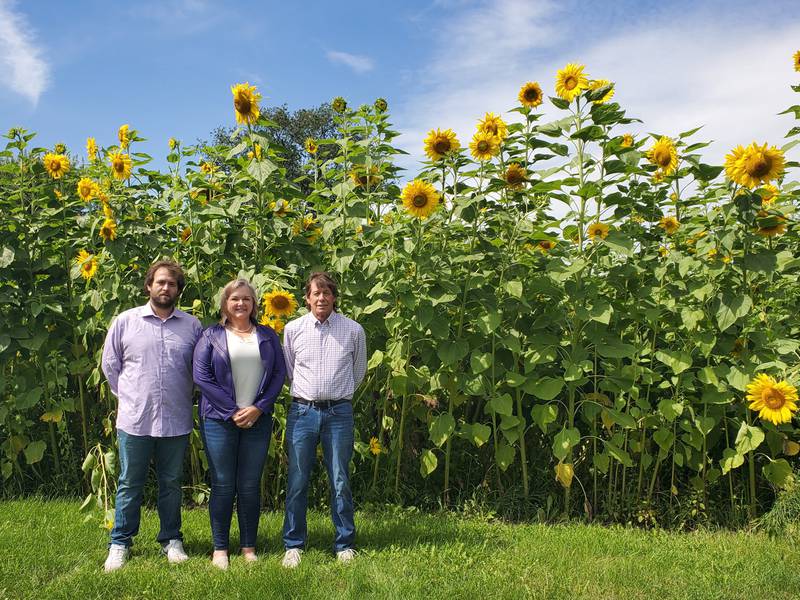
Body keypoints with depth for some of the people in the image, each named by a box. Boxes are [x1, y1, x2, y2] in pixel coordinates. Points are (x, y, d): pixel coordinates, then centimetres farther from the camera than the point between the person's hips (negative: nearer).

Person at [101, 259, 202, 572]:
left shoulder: (192, 326, 3)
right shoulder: (125, 321, 1)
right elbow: (110, 364, 9)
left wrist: (182, 395, 8)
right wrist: (127, 396, 8)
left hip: (176, 421, 1)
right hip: (134, 420, -1)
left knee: (171, 484, 13)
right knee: (130, 484, 9)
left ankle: (171, 540, 26)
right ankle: (120, 543, 23)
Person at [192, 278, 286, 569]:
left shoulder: (268, 336, 10)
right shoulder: (211, 336, 3)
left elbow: (279, 373, 5)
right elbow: (202, 376, -5)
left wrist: (259, 408, -8)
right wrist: (233, 411, -11)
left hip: (258, 420, 2)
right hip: (219, 420, -2)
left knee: (250, 486, 6)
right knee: (223, 485, 3)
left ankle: (249, 547, 18)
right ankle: (220, 548, 15)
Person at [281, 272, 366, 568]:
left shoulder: (353, 330, 1)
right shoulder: (293, 329, 2)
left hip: (339, 412, 0)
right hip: (302, 411, 1)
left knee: (340, 482, 5)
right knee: (297, 482, 5)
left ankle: (345, 544, 18)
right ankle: (293, 545, 17)